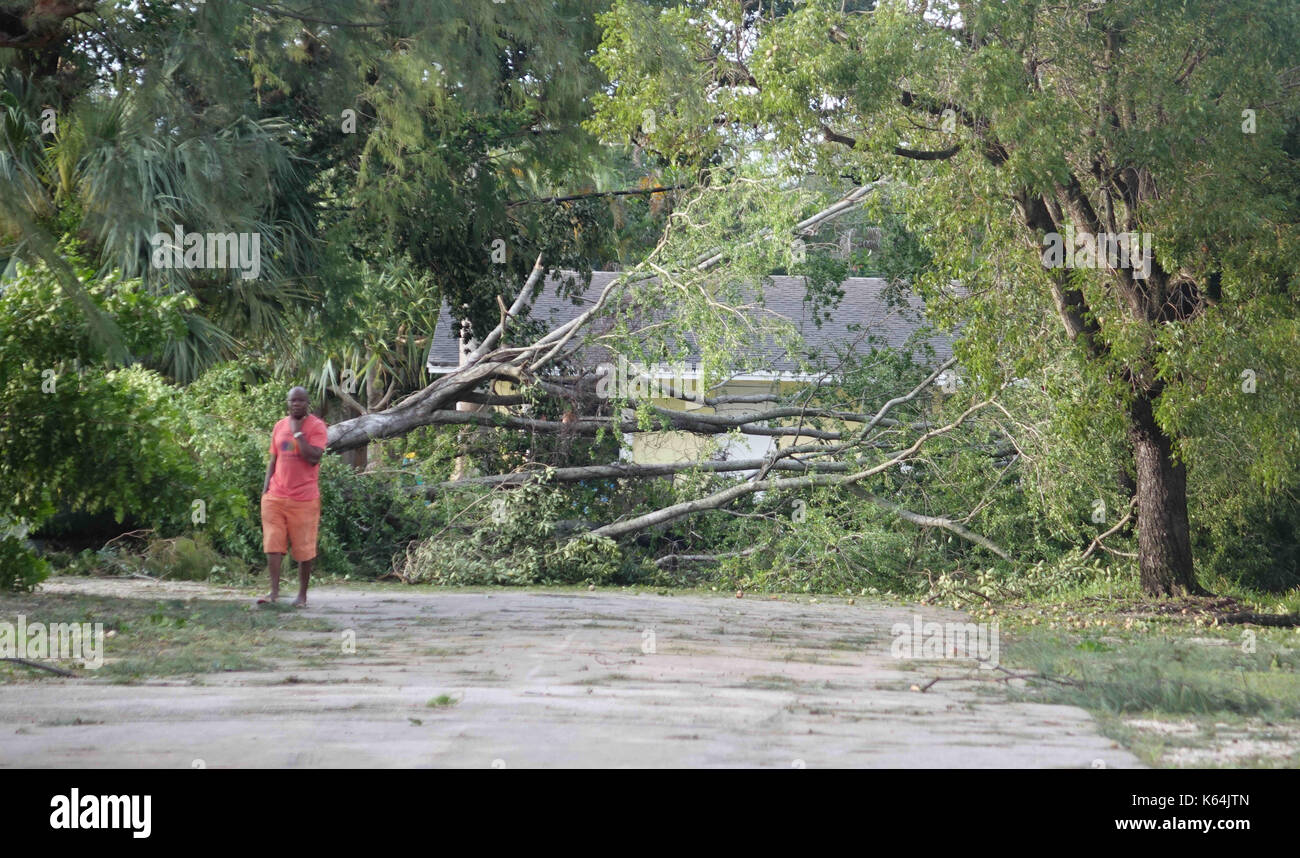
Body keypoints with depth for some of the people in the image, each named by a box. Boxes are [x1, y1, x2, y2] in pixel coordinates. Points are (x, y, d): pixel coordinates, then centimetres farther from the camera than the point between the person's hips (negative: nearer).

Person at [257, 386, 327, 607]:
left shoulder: (317, 427, -4)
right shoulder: (280, 426, 12)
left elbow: (313, 457, -17)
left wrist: (298, 432, -14)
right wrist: (266, 486, 9)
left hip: (304, 499, -4)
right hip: (276, 496, 4)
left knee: (304, 548, 3)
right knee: (273, 544, -5)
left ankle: (302, 594, 13)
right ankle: (274, 591, -4)